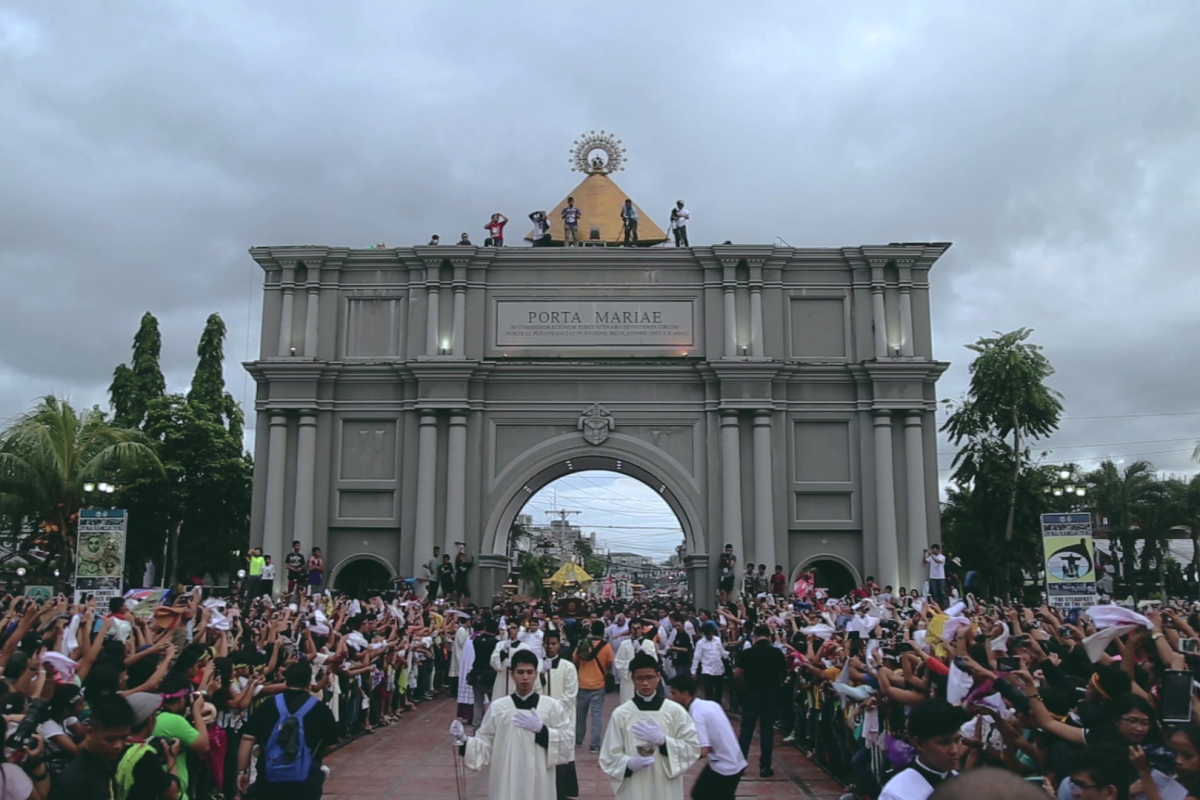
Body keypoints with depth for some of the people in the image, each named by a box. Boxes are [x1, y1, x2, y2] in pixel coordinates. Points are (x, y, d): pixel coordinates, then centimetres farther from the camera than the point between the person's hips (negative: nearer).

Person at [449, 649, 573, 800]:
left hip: (538, 784, 0)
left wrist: (541, 729, -14)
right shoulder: (498, 707, 1)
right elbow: (485, 744, 4)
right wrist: (464, 740, -13)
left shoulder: (552, 706, -2)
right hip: (506, 783, 0)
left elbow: (566, 744, -2)